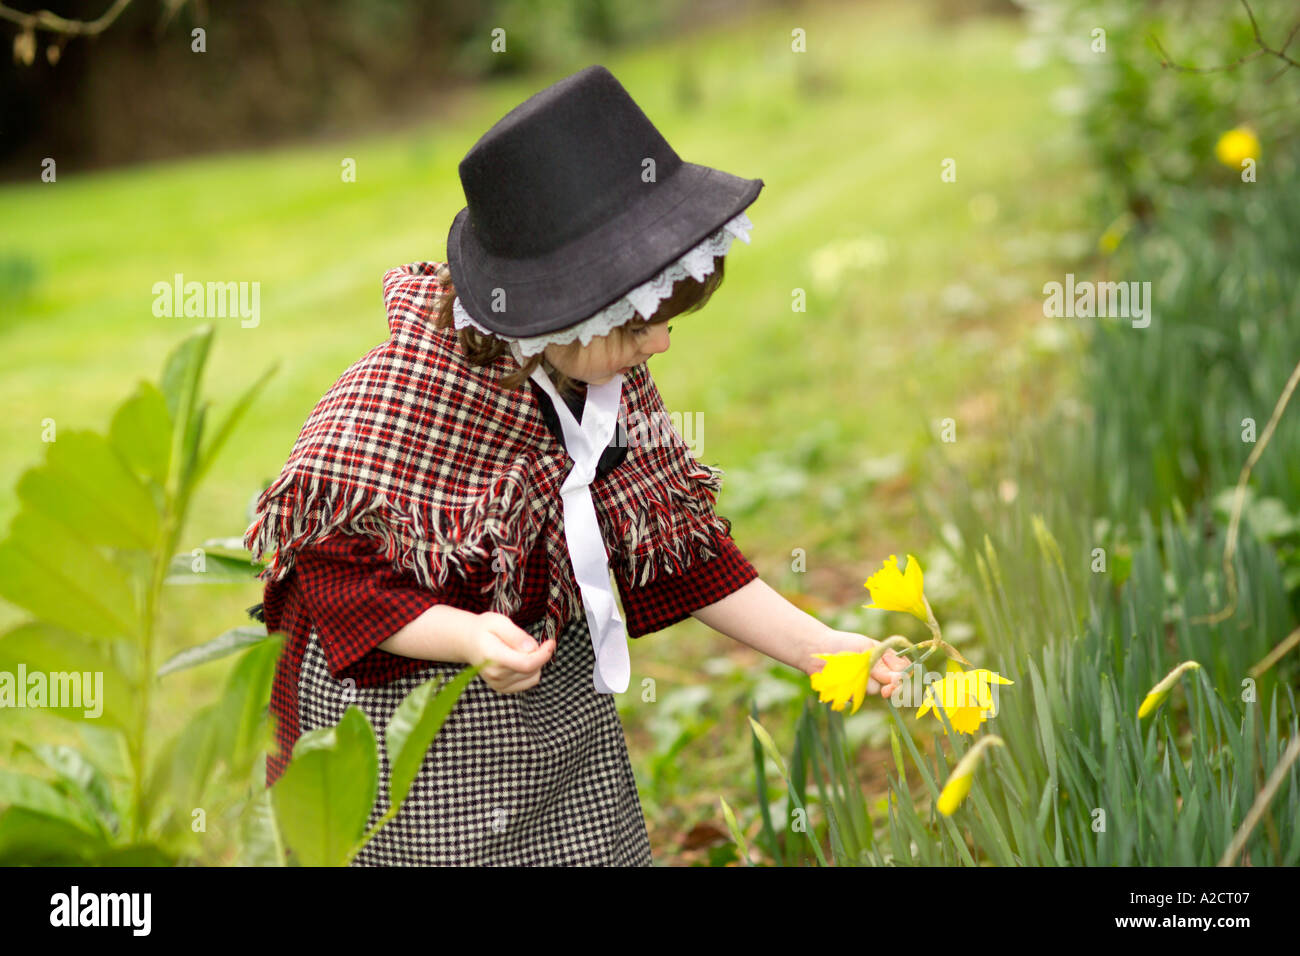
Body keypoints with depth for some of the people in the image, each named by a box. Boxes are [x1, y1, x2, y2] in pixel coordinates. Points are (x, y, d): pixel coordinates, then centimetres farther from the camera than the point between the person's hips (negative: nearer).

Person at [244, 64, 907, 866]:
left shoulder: (616, 379, -5)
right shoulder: (394, 397, -25)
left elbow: (682, 543, 3)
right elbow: (335, 572, -22)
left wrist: (818, 648, -4)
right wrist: (471, 637, -37)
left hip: (564, 709, 6)